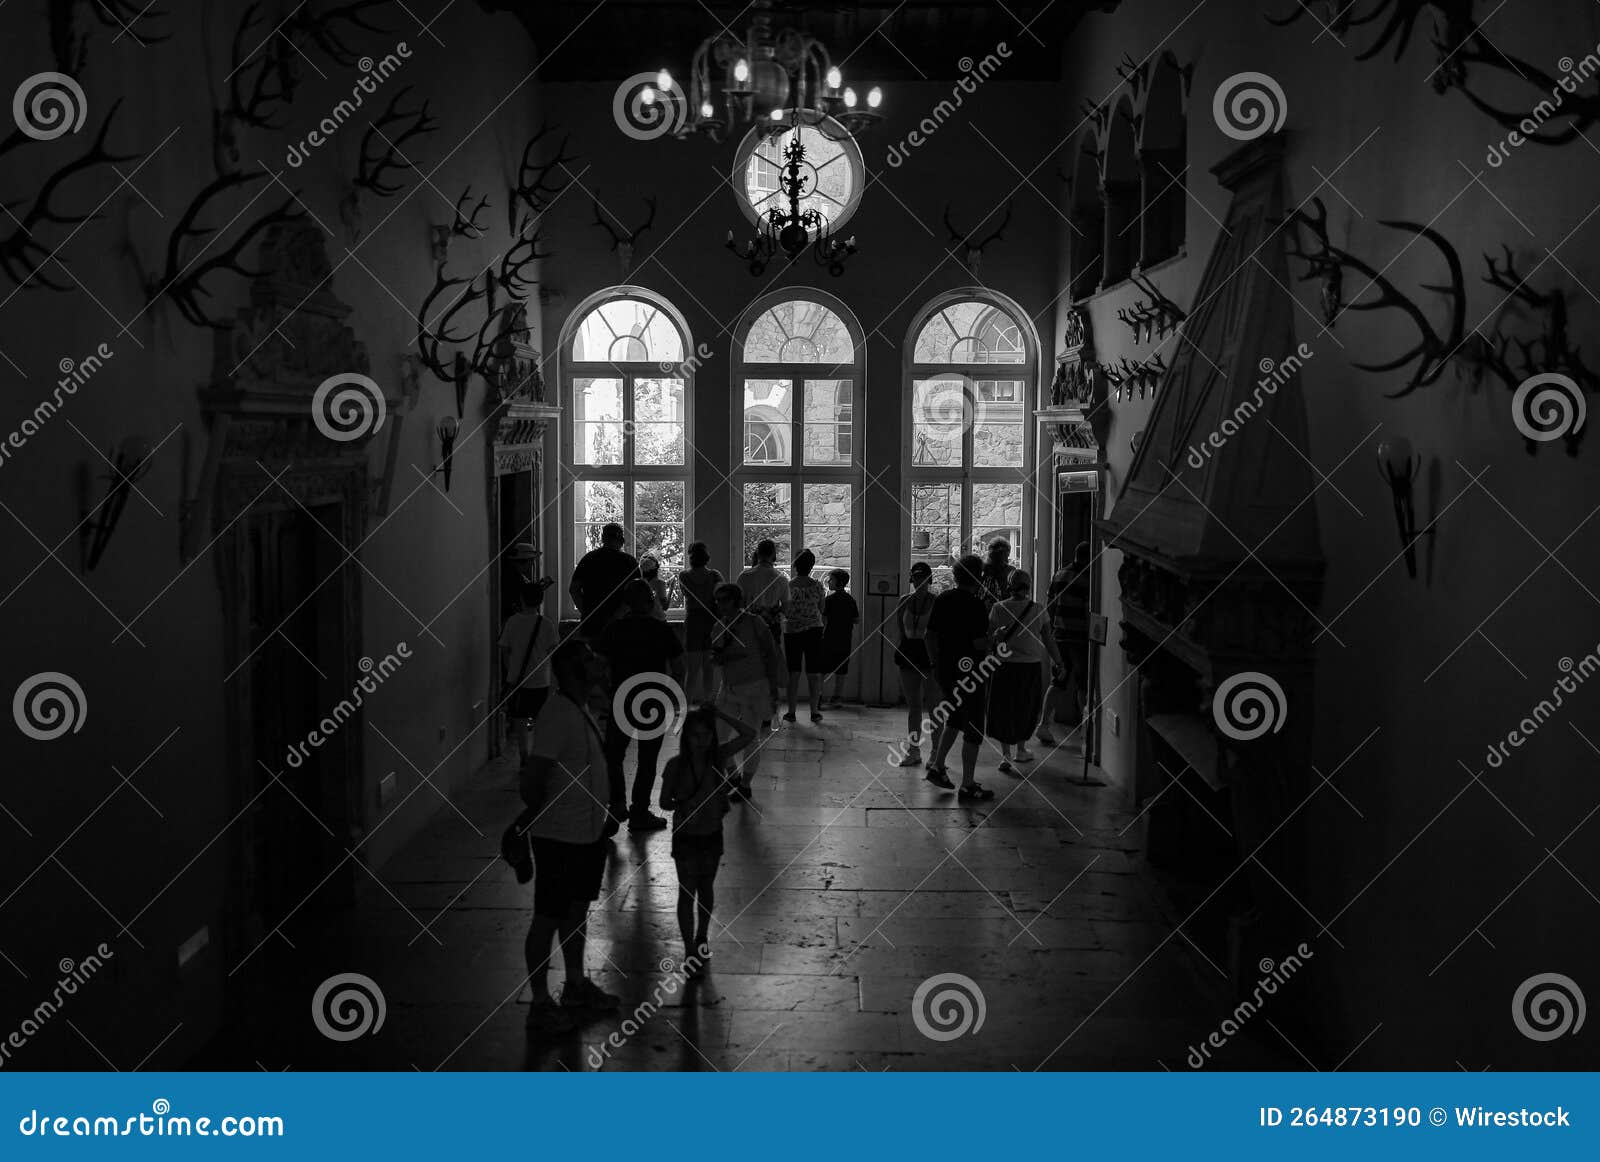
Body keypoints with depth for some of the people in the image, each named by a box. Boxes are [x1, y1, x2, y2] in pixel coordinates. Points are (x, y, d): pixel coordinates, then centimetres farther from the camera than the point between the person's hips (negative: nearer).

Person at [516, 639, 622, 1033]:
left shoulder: (581, 711, 8)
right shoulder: (556, 715, -22)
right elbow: (532, 780, -25)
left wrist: (604, 815, 15)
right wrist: (540, 818, -13)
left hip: (589, 834, 9)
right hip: (560, 838, -9)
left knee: (578, 909, 21)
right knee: (548, 919, 3)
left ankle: (576, 986, 36)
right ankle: (540, 1004, 14)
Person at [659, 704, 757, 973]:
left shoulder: (718, 757, -11)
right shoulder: (676, 765, -15)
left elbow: (749, 734, -20)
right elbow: (664, 801, -5)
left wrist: (718, 714, -24)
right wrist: (682, 806, -25)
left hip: (712, 833, 3)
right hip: (685, 836, -2)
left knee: (706, 888, 18)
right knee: (688, 892, 4)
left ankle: (702, 938, 36)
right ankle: (690, 951, 12)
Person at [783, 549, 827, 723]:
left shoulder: (788, 586, -7)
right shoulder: (817, 585, -4)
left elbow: (785, 612, -5)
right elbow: (822, 609, 4)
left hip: (792, 630, 0)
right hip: (814, 630, 0)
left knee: (793, 673, 5)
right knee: (814, 673, 5)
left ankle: (791, 712, 6)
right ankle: (815, 711, 6)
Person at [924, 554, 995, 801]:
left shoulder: (941, 600, 5)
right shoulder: (975, 605, -16)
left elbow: (930, 636, 9)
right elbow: (980, 643, -20)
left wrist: (936, 663, 18)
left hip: (945, 670, 7)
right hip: (969, 672, -7)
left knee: (955, 719, 26)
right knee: (973, 729, 2)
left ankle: (936, 766, 22)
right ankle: (968, 786, 5)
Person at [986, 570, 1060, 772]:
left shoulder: (998, 608, -5)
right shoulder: (1038, 610, -4)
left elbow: (989, 638, -6)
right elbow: (1048, 640, 0)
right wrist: (1059, 663, 9)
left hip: (1005, 666, -1)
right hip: (1031, 667, 1)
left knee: (1003, 710, 7)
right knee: (1026, 709, 18)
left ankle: (1005, 754, -4)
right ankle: (1020, 750, 27)